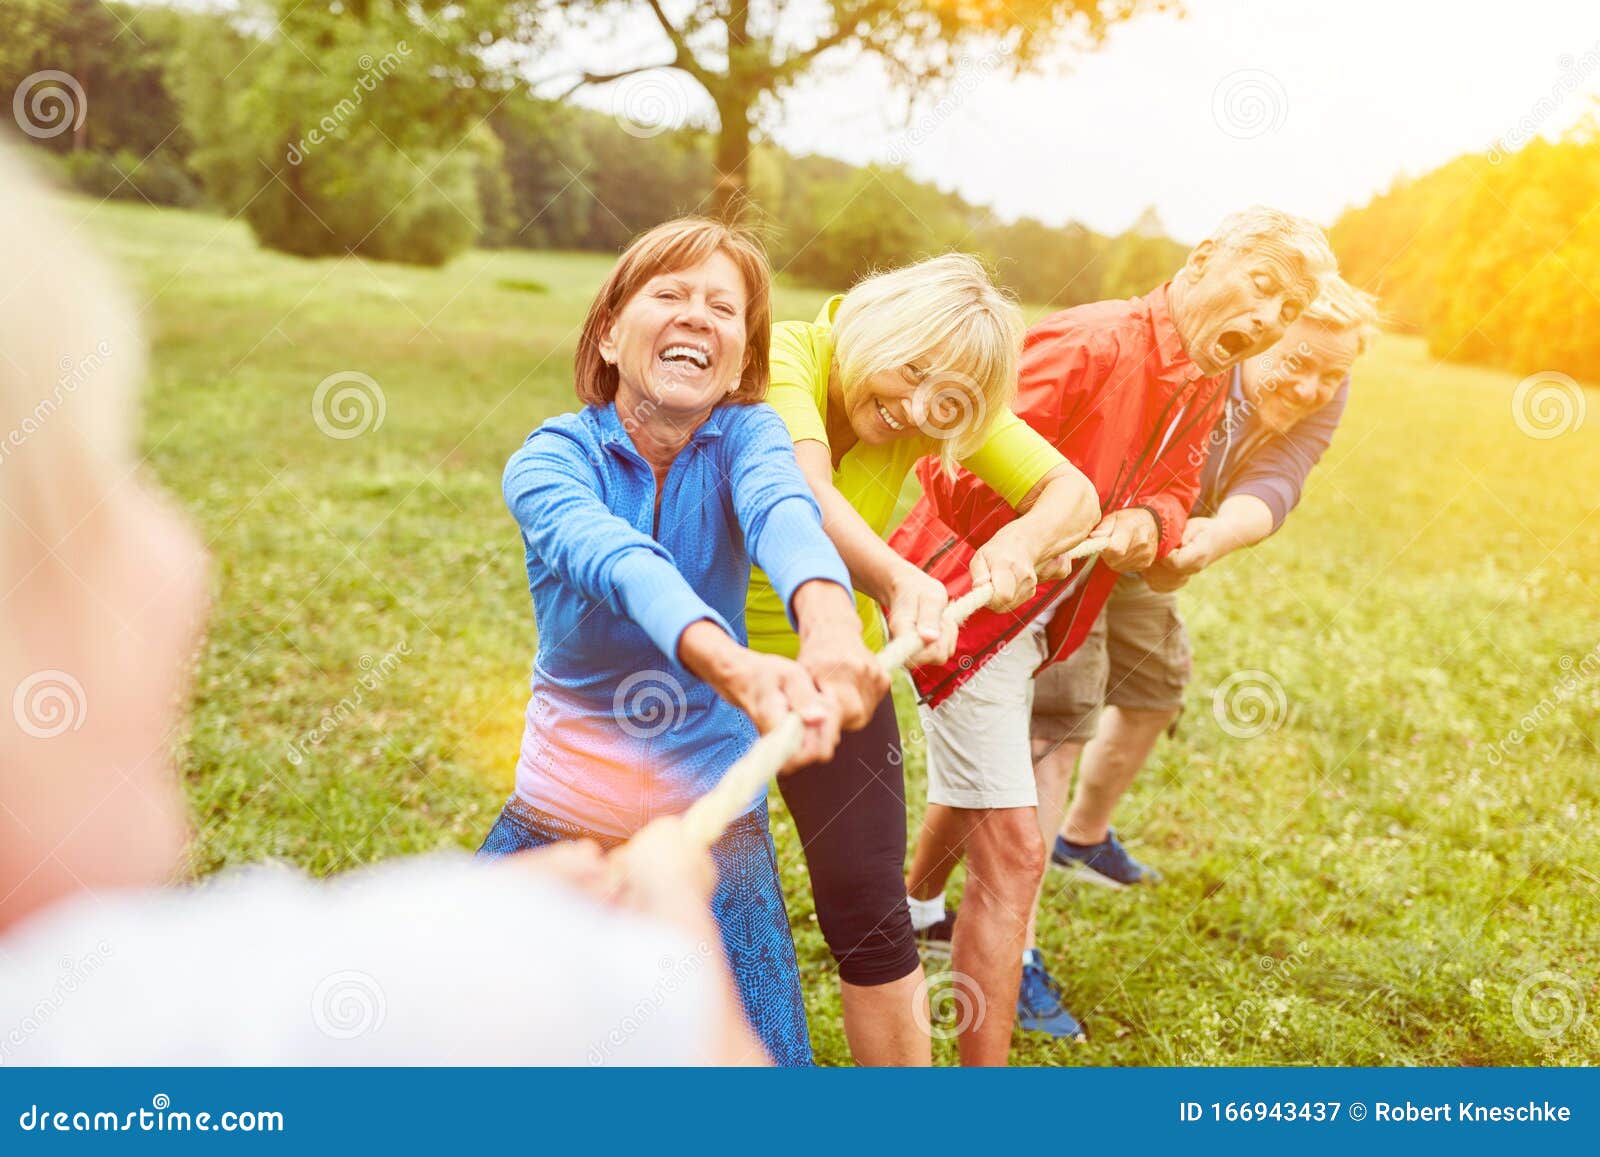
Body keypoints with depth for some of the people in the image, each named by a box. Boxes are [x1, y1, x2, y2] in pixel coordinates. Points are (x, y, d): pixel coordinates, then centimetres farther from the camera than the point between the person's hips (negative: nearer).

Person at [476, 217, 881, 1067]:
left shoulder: (744, 435, -9)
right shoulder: (551, 458, -14)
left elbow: (784, 515, -32)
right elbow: (619, 562, -35)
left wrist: (830, 628, -55)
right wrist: (734, 667, -55)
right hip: (565, 824, 0)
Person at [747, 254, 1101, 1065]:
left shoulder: (945, 406, -10)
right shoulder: (784, 356, -25)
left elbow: (1073, 494, -12)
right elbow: (805, 492, -43)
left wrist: (1023, 540, -35)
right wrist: (897, 580, -61)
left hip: (832, 664, 3)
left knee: (870, 913, 2)